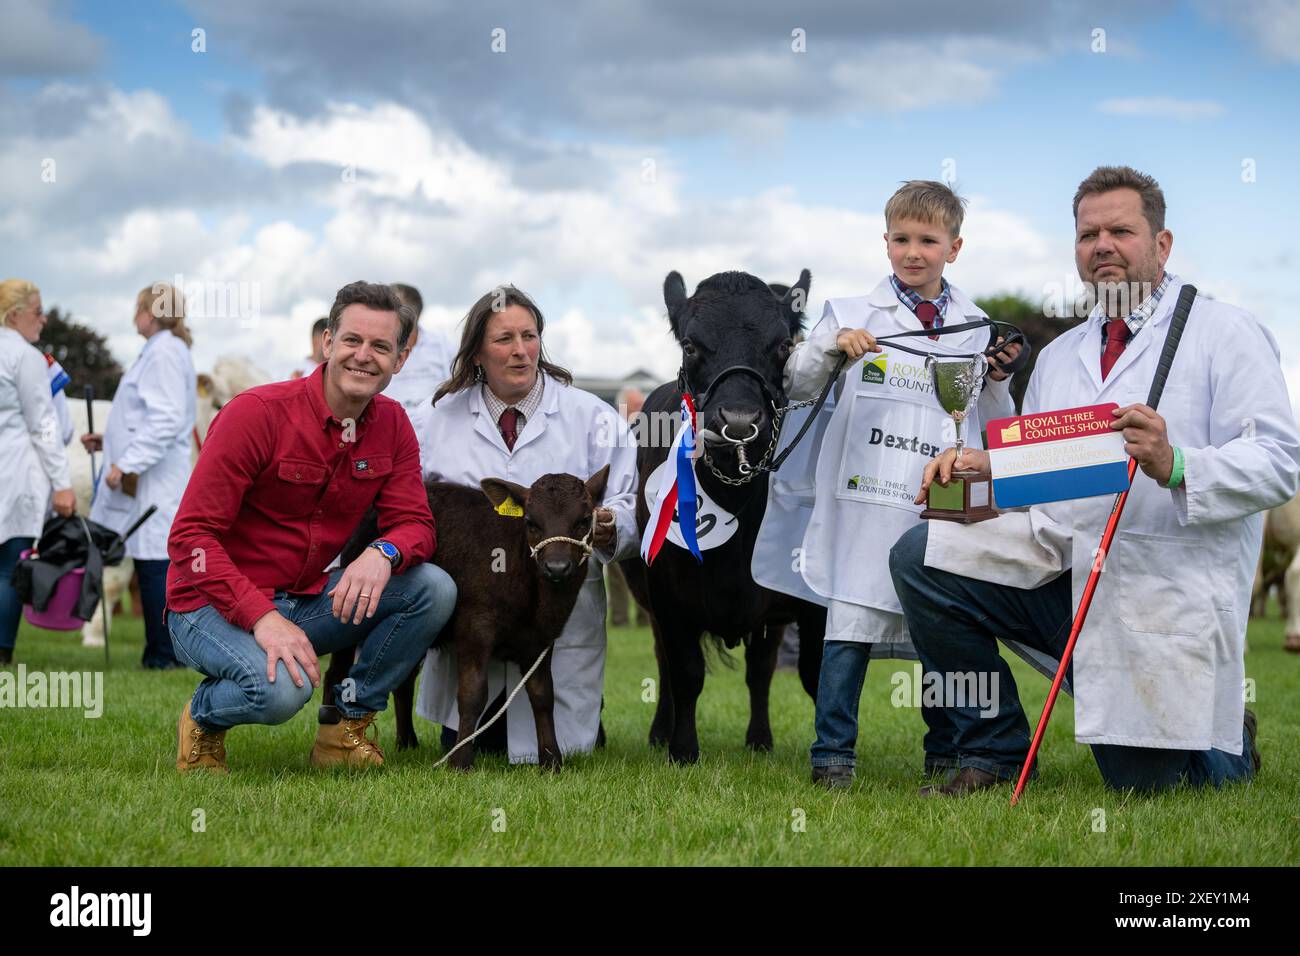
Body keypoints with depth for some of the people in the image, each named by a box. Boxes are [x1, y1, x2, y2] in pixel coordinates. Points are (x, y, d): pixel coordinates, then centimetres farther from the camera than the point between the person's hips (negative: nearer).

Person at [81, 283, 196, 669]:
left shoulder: (165, 352, -12)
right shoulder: (158, 351, 19)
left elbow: (166, 421, -20)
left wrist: (127, 463, -20)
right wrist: (108, 441, 23)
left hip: (155, 483, -10)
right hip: (145, 480, 10)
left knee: (155, 565, -8)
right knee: (151, 565, 10)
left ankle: (166, 653, -6)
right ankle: (160, 651, 13)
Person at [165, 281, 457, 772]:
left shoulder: (391, 424, 1)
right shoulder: (256, 413, -17)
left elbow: (414, 523, -2)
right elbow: (190, 536, -20)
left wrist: (382, 554, -29)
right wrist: (262, 617, -32)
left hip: (308, 600, 6)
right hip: (215, 606, -6)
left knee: (434, 589, -14)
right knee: (281, 687, -36)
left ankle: (346, 728, 0)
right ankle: (203, 718, 0)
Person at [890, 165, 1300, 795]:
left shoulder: (1226, 334, 0)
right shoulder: (1058, 357, 21)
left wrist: (1175, 466, -28)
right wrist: (983, 467, -6)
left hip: (1166, 596, -5)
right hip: (1059, 568, 5)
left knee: (1142, 783, -6)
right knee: (920, 556, -15)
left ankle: (1229, 738, 33)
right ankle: (988, 755, -2)